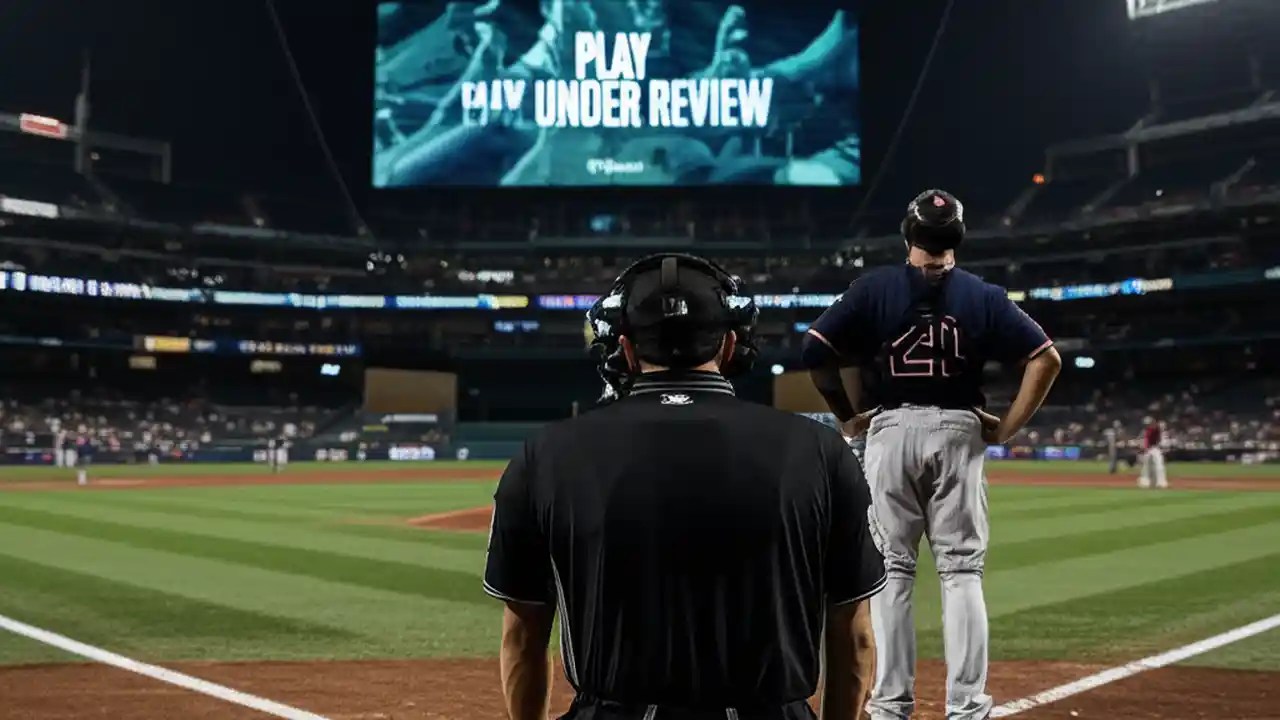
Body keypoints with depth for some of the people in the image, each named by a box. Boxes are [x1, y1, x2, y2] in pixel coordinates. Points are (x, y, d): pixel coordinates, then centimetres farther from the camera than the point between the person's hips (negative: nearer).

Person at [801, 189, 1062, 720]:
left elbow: (815, 350, -5)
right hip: (958, 432, 0)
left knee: (892, 570, 6)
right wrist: (1007, 428, 1)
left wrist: (847, 418, 4)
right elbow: (1046, 359, -1)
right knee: (962, 572, 4)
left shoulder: (873, 288, 2)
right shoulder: (982, 296, 5)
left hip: (891, 430, 0)